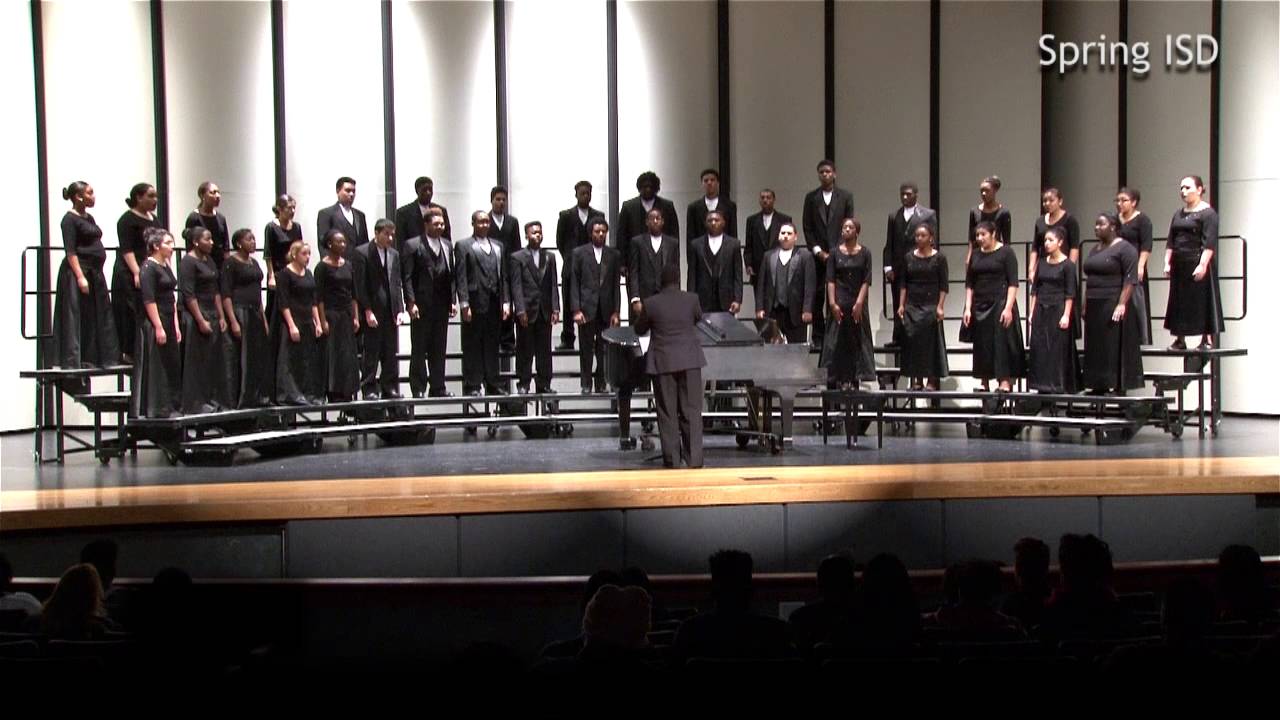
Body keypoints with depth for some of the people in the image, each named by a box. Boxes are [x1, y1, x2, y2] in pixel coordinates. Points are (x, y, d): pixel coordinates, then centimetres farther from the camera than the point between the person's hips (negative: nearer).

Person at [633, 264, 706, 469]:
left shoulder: (651, 303, -7)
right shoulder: (691, 299, -3)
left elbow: (639, 329, 6)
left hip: (663, 363, -1)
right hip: (689, 361, 1)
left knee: (667, 413, 7)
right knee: (692, 411, 4)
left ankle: (671, 459, 8)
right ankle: (694, 459, 0)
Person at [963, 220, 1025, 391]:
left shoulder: (1006, 252, -4)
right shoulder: (976, 255, 11)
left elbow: (1013, 283, -9)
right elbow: (969, 284, 11)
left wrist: (1008, 308, -16)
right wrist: (968, 308, 2)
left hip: (1000, 303, -5)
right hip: (980, 305, 5)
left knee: (1001, 342, -9)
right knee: (982, 345, 4)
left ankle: (1005, 380, -7)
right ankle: (984, 382, 9)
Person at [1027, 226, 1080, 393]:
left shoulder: (1067, 265, -6)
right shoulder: (1042, 263, 10)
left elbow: (1070, 294, -9)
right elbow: (1035, 289, 12)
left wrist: (1066, 315, -15)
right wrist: (1031, 312, 7)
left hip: (1058, 310, -6)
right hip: (1041, 311, 6)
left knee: (1058, 350, -3)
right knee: (1039, 349, 3)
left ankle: (1059, 386, 3)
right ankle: (1043, 386, 9)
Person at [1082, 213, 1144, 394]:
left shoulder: (1124, 249, -6)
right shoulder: (1095, 250, 18)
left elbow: (1131, 279, -14)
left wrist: (1122, 304, -21)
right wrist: (1085, 305, 14)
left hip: (1114, 306, -8)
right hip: (1095, 307, 8)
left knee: (1116, 348, -7)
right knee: (1096, 348, 6)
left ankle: (1120, 386, -5)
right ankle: (1100, 385, 9)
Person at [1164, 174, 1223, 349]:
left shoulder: (1208, 213, -6)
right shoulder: (1178, 213, 15)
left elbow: (1209, 244, -14)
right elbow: (1171, 241, 14)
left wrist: (1202, 265, -22)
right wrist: (1167, 263, 5)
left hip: (1198, 263, -7)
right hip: (1179, 265, 7)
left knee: (1202, 301, -4)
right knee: (1178, 301, 6)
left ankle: (1207, 339, 1)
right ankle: (1179, 340, 11)